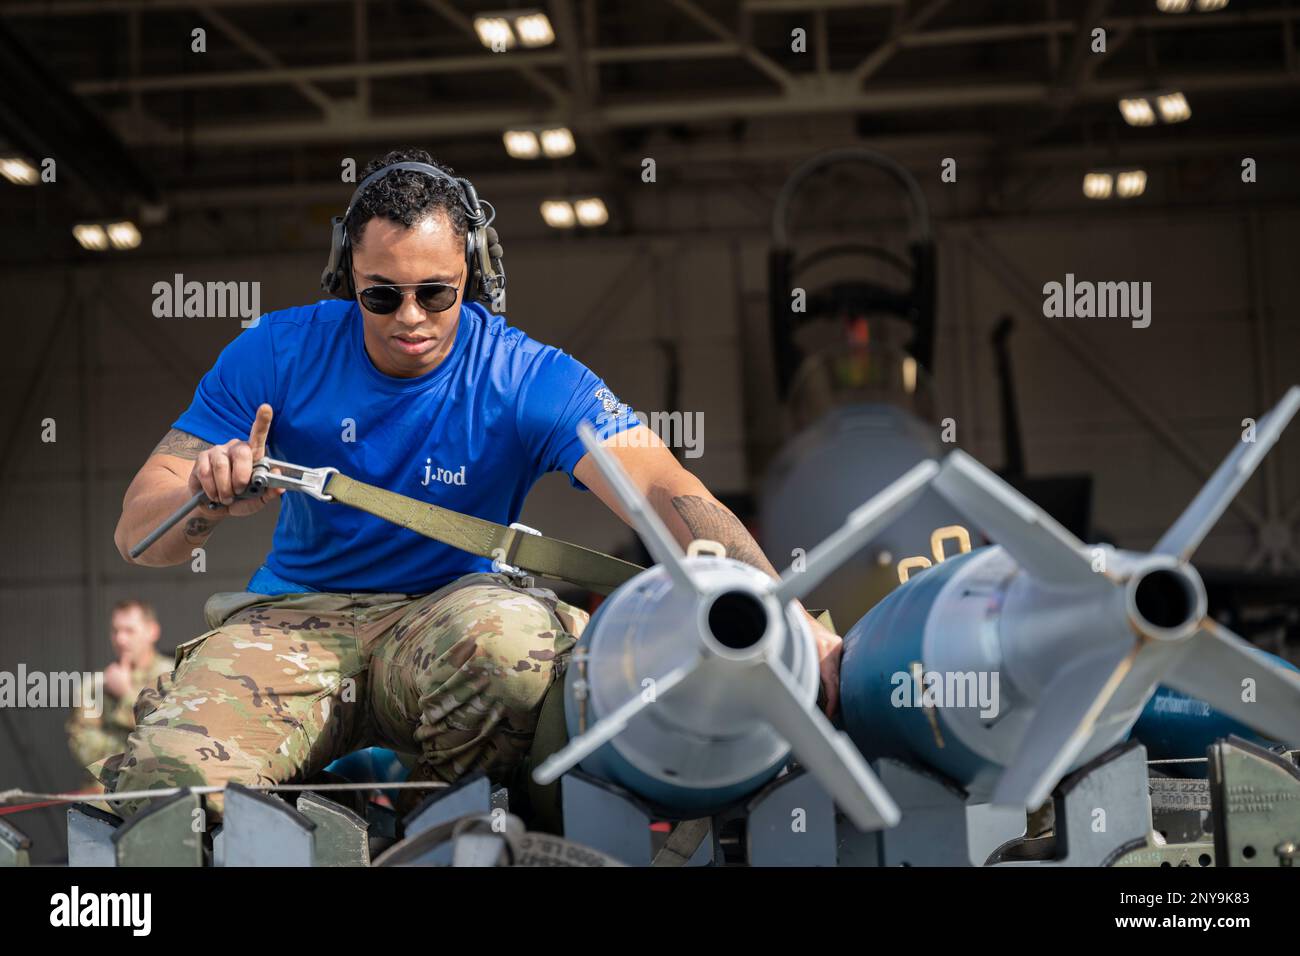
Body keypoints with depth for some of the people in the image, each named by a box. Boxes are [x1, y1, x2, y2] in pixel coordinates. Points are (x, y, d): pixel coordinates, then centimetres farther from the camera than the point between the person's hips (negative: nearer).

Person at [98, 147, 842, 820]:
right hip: (293, 621, 1)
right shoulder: (277, 355, -4)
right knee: (166, 774, -29)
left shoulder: (529, 380, -10)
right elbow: (138, 532, -3)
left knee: (515, 635, -38)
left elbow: (662, 489, -25)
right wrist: (209, 500, -29)